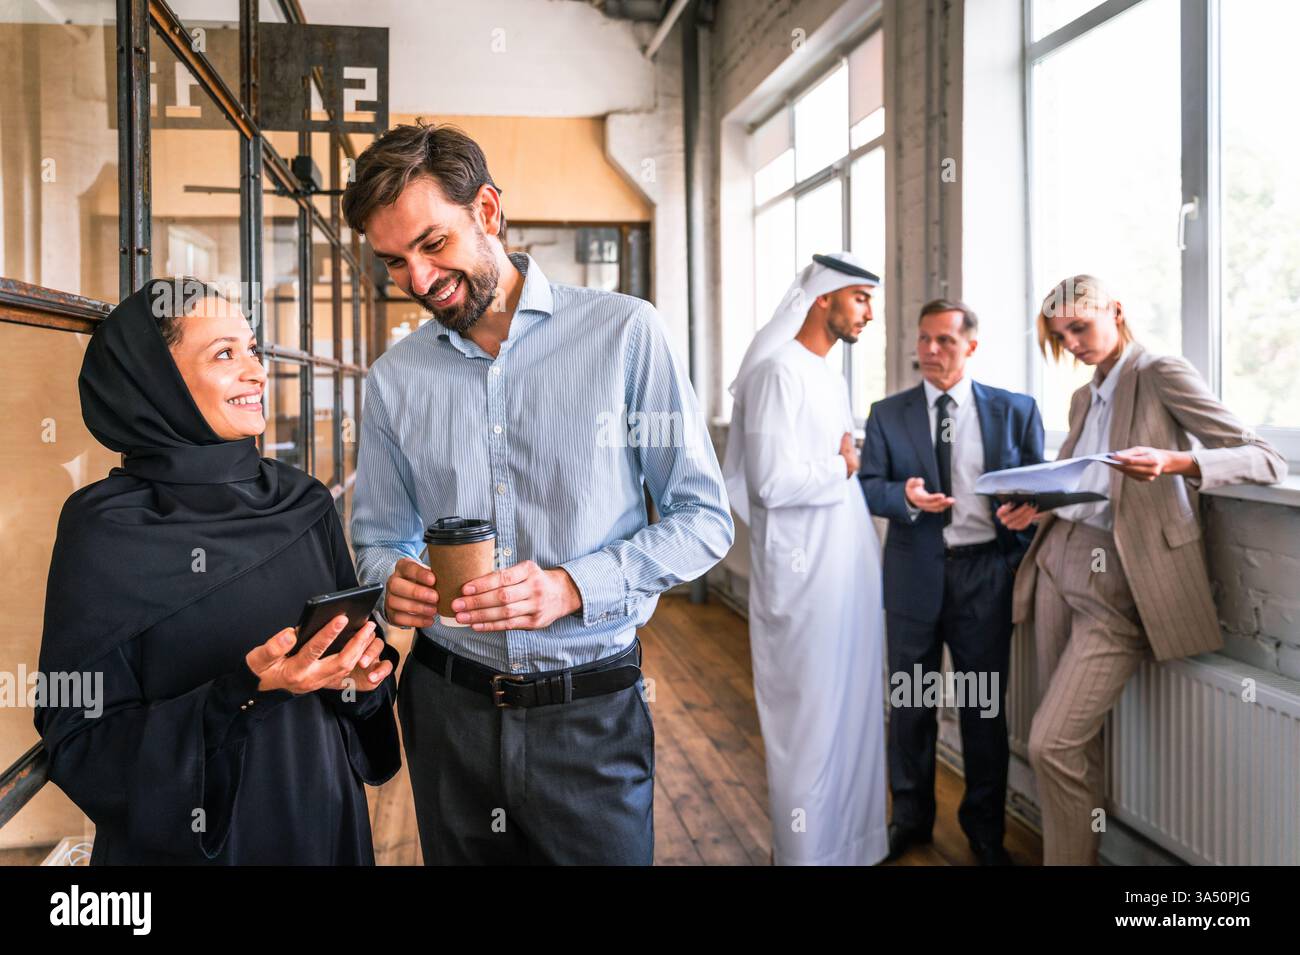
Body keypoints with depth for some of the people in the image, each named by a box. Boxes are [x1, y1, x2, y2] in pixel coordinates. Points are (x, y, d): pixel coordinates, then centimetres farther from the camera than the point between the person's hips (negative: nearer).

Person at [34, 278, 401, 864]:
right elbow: (80, 746, -16)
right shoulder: (105, 529, -15)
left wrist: (360, 673, -14)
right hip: (186, 843, -4)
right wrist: (244, 695, -28)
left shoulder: (304, 502, -2)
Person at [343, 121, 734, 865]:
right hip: (447, 703, 3)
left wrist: (573, 586, -20)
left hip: (591, 713, -3)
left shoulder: (624, 333, -9)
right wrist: (396, 581, -12)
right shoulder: (395, 378, 3)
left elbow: (705, 517, -7)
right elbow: (380, 538, 12)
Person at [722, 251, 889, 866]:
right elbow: (775, 480, -22)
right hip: (804, 578, -9)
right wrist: (842, 468, -8)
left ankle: (853, 840, 30)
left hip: (850, 572, 9)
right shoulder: (778, 372, -13)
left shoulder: (831, 378, 16)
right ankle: (805, 850, 16)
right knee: (810, 722, 1)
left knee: (854, 711, 16)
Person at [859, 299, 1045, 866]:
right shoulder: (888, 414, 4)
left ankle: (985, 828, 27)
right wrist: (905, 496, -22)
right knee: (910, 702, 11)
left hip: (986, 574, -1)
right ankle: (909, 817, 29)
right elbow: (867, 487, -1)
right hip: (915, 576, 1)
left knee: (985, 705, 9)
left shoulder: (1015, 411, 2)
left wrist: (1020, 559, -9)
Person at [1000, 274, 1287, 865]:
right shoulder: (1084, 398, 18)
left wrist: (1174, 462, -26)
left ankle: (1070, 859, 7)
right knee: (1070, 738, 8)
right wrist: (1034, 508, 3)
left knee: (1052, 744, -10)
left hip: (1118, 583, -7)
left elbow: (1267, 461, -9)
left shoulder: (1161, 374, -3)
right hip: (1059, 562, 7)